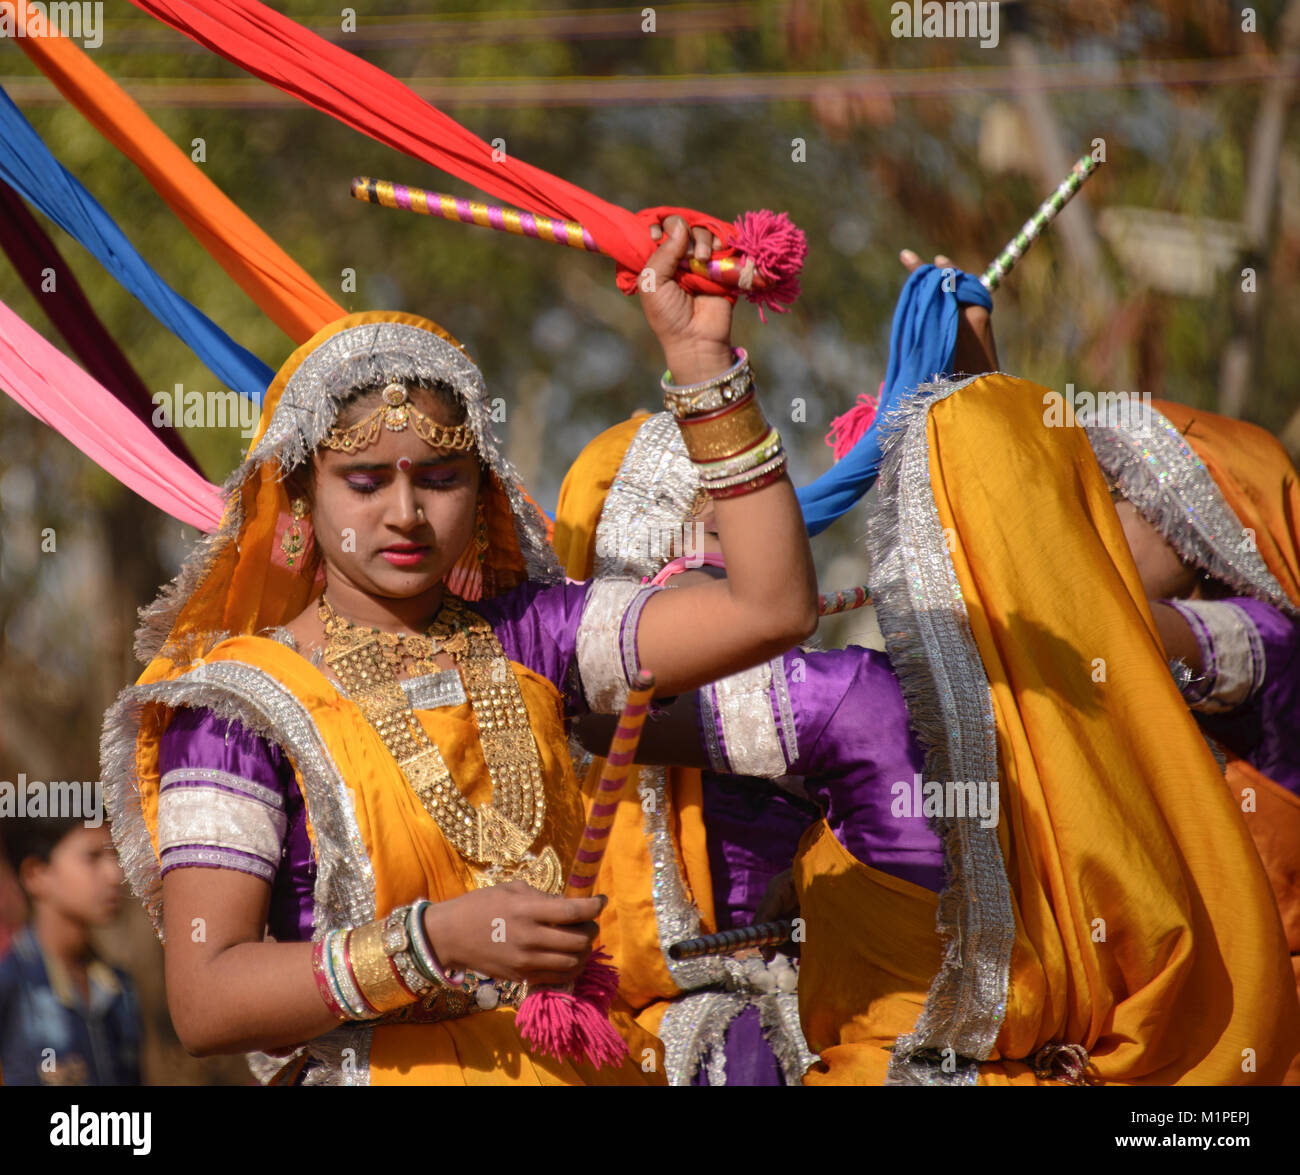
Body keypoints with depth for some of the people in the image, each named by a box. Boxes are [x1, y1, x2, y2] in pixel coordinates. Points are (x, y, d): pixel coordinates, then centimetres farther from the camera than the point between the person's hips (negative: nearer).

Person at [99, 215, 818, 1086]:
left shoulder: (522, 638, 10)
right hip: (382, 1074, -2)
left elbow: (772, 609, 1)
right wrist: (441, 940, -19)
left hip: (583, 1066, 2)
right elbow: (205, 999, -8)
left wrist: (701, 359, 0)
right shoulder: (241, 700, 0)